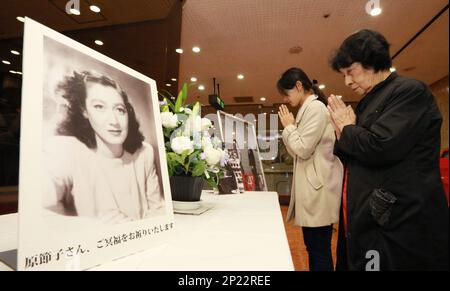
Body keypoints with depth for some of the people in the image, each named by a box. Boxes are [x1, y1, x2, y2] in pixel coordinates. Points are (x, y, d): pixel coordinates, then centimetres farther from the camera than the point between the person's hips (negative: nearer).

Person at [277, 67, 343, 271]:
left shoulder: (316, 108, -13)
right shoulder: (308, 109, 17)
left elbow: (303, 149, -19)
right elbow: (298, 151, 18)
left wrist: (289, 126, -7)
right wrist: (290, 126, 6)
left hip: (318, 187, -10)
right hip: (312, 185, 10)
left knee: (320, 250, 0)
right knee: (313, 246, 18)